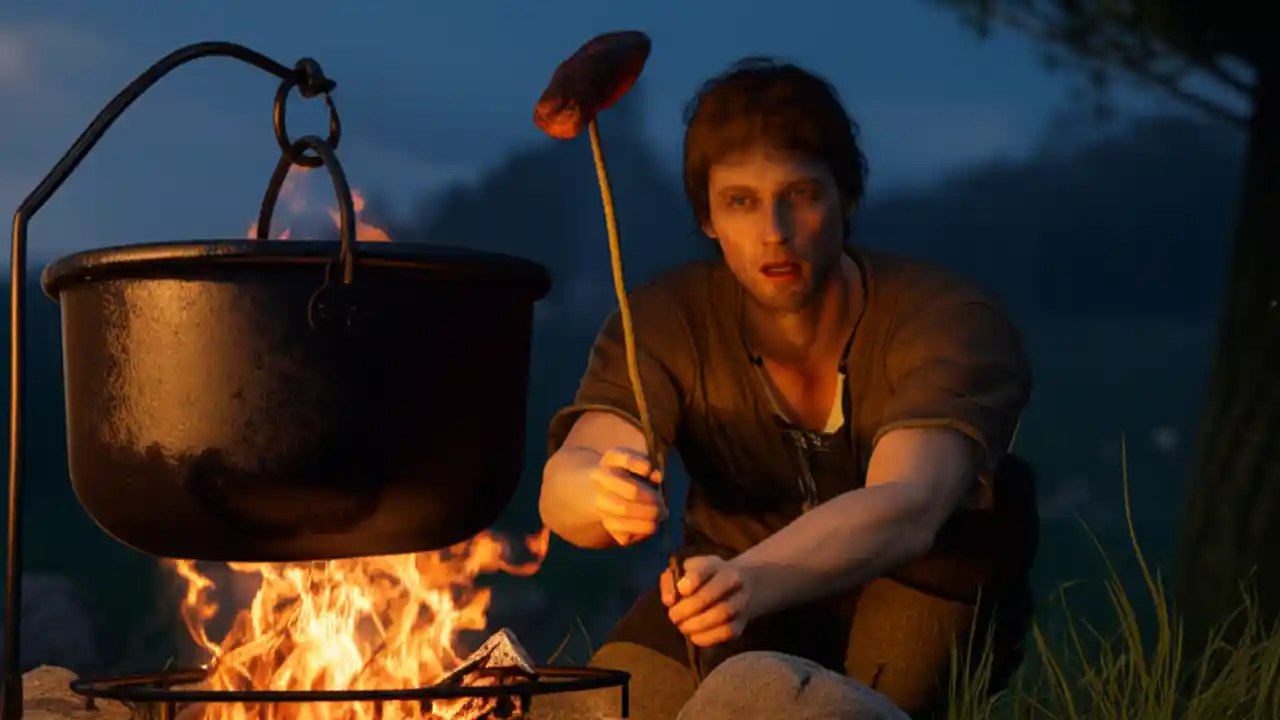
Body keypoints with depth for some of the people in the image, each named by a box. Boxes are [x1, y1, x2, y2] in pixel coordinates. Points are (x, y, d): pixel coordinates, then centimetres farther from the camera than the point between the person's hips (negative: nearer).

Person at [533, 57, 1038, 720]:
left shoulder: (951, 322, -26)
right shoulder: (670, 321, -15)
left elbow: (906, 509, -43)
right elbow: (562, 487, -30)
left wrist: (753, 583, -63)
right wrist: (603, 494, -57)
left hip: (930, 615, -2)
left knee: (989, 493, -31)